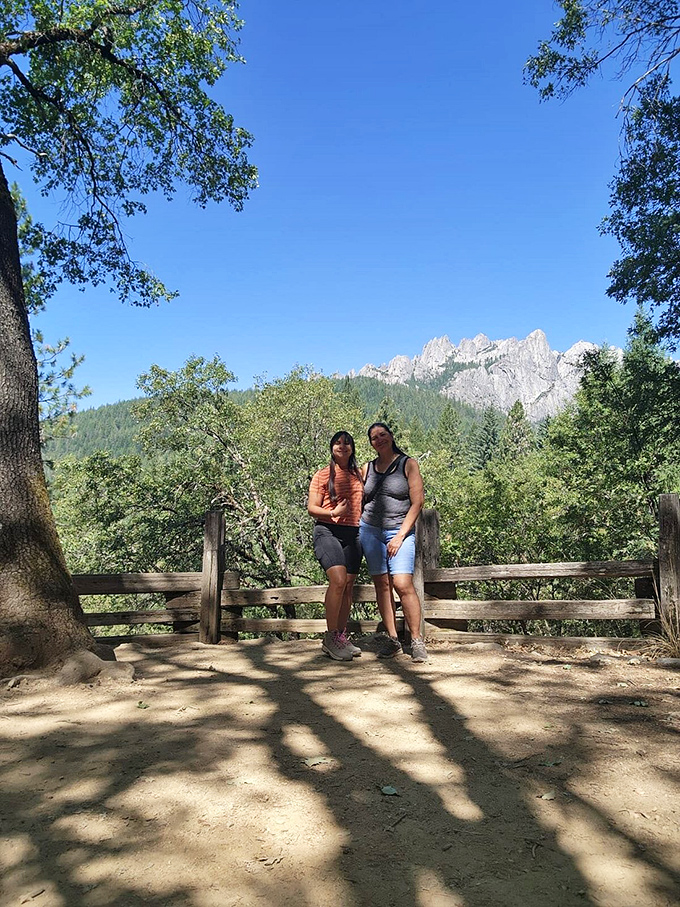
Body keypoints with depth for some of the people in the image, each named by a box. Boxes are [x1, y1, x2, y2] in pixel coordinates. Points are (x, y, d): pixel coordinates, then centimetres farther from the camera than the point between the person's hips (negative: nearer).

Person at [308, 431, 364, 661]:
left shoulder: (359, 474, 15)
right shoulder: (322, 475, 2)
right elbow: (311, 508, -1)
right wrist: (333, 513, -18)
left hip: (353, 534, 5)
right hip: (328, 531, -5)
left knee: (348, 586, 5)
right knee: (338, 580, -21)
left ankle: (341, 636, 17)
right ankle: (330, 637, -9)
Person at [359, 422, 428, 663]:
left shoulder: (408, 464, 2)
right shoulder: (367, 469, 13)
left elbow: (417, 503, -3)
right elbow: (359, 503, 18)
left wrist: (400, 536, -8)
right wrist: (355, 532, 5)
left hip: (400, 531, -3)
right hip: (369, 531, 4)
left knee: (403, 584, -14)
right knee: (382, 584, 1)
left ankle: (416, 640, -5)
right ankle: (391, 639, 9)